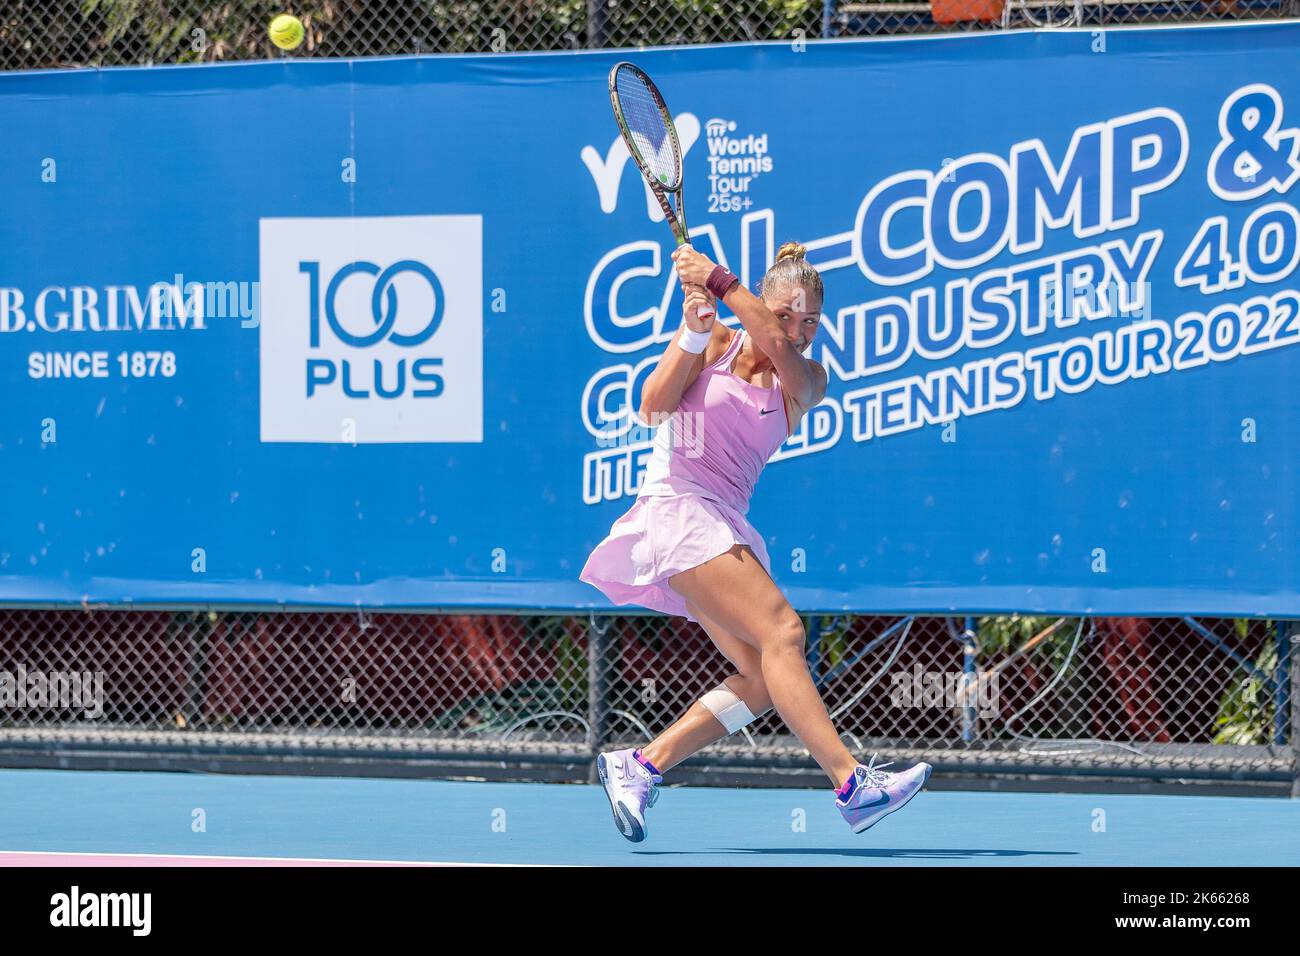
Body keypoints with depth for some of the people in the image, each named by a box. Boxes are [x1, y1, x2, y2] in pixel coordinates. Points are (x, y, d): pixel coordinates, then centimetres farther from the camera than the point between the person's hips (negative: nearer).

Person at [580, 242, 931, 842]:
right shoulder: (713, 344, 4)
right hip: (675, 505, -6)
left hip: (726, 531, 6)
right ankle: (852, 784, -33)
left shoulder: (806, 383, 10)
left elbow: (781, 348, -13)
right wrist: (693, 335, -18)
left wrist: (721, 283, -22)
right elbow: (654, 407, -7)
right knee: (781, 630, -23)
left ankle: (638, 767, 2)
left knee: (762, 679, -7)